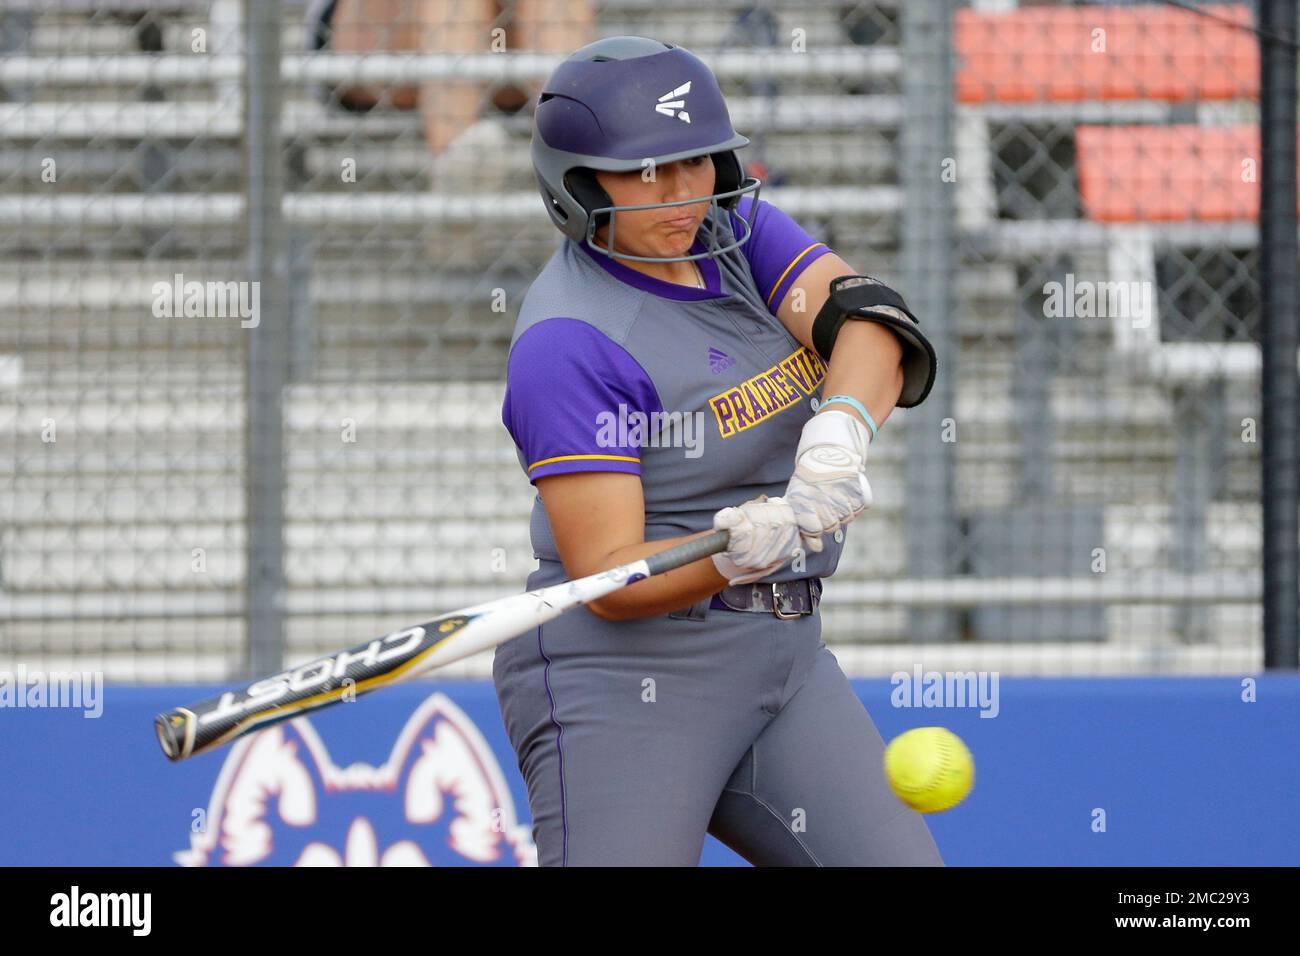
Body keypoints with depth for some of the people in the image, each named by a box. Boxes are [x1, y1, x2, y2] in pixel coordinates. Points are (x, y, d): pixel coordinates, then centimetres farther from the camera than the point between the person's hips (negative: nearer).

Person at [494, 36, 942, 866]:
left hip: (783, 657, 7)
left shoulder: (735, 232, 6)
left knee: (896, 859, -2)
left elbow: (867, 320, -12)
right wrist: (740, 550, -39)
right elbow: (609, 579, -20)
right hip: (624, 678, -7)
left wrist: (840, 431, -33)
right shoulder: (569, 341, -16)